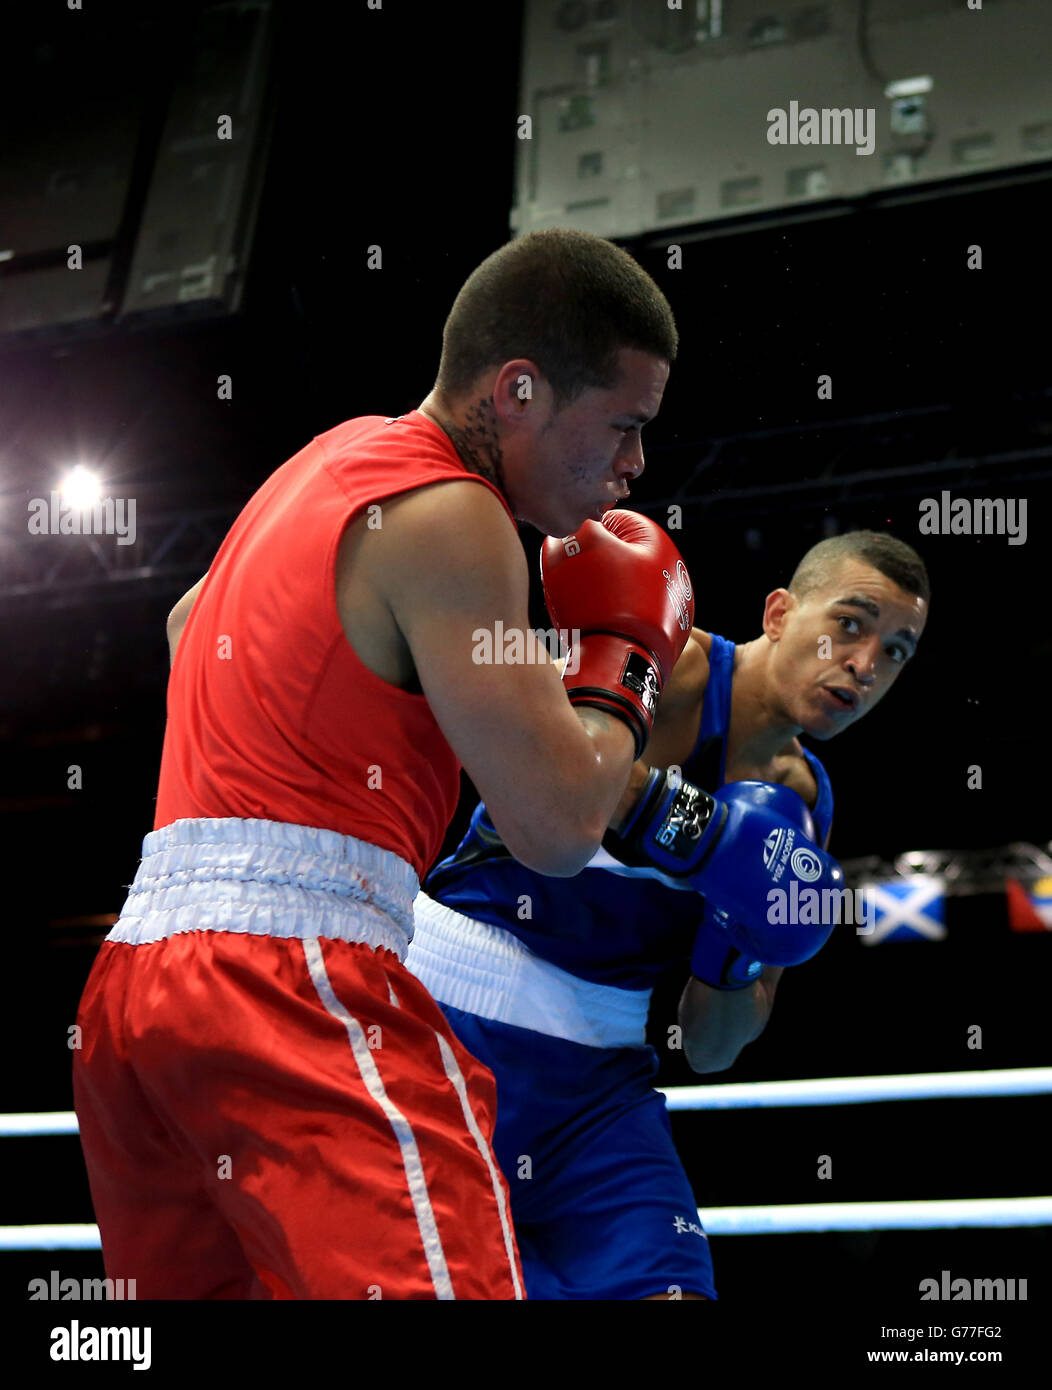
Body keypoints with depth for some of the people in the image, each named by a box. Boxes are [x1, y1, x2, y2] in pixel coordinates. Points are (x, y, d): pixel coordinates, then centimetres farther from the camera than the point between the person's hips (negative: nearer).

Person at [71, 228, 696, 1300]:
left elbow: (187, 627, 43)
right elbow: (557, 826, -13)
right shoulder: (446, 513, -7)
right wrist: (627, 647, 5)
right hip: (291, 968, -10)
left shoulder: (332, 462, 22)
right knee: (438, 1281, -20)